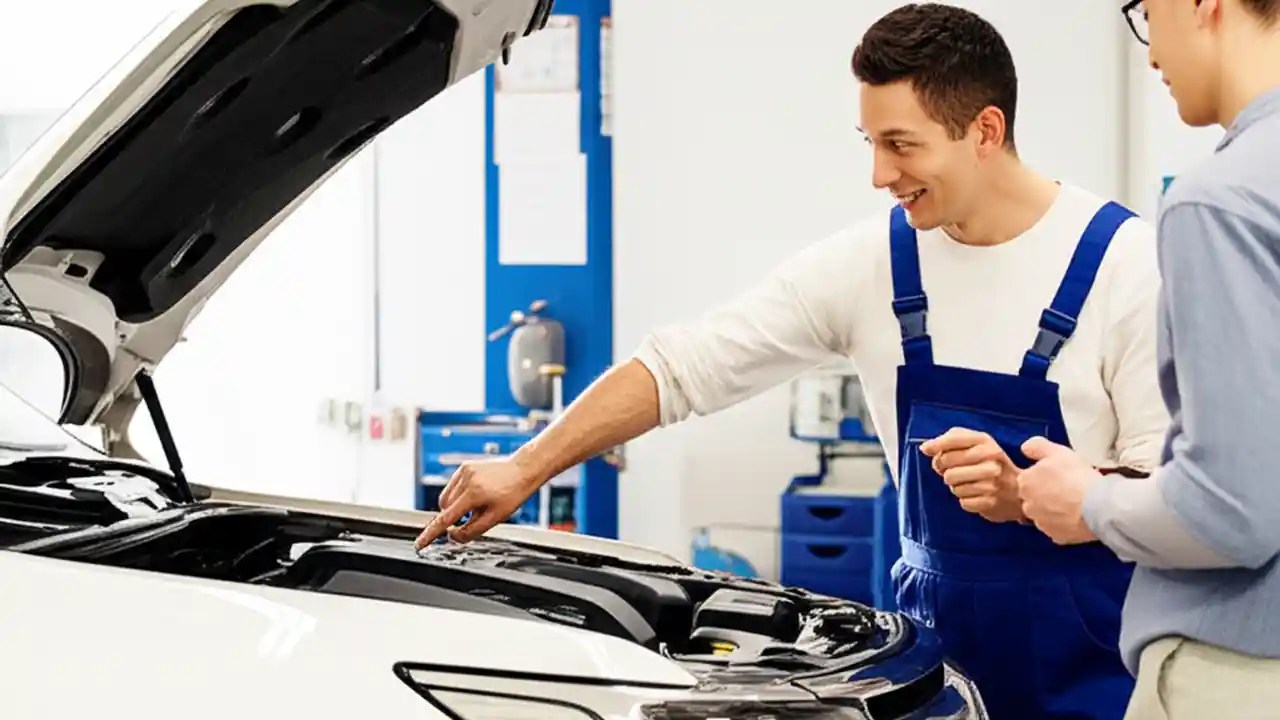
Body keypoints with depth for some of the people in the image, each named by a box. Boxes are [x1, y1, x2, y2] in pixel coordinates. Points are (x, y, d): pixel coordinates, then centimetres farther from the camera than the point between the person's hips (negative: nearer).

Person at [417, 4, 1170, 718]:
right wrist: (524, 470, -3)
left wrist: (1023, 497, -27)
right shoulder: (871, 261, -1)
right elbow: (685, 363, 1)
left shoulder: (1125, 264, -12)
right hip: (941, 632, 3)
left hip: (1092, 656, -3)